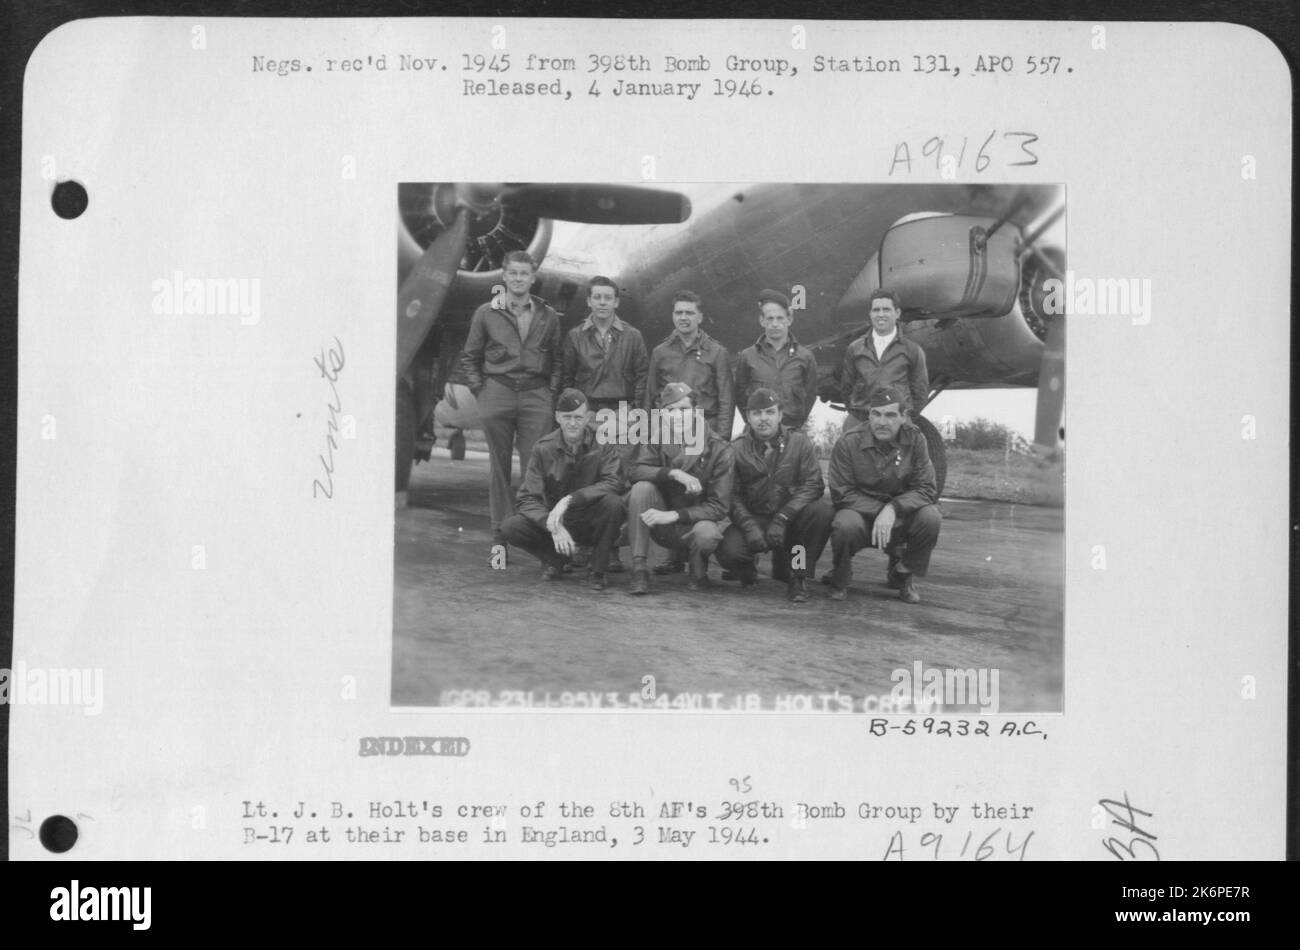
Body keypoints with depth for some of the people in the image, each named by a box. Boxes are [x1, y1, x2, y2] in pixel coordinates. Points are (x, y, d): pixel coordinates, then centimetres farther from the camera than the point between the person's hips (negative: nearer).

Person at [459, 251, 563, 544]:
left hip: (536, 396, 0)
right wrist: (479, 389, 2)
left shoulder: (548, 316, 10)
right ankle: (500, 532, 9)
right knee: (499, 465, 4)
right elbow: (469, 357, 12)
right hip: (497, 392, 0)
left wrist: (552, 392, 4)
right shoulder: (486, 314, 7)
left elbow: (557, 360, 15)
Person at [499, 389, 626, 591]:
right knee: (510, 527, -22)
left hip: (592, 521, -1)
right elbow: (528, 498, -10)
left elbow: (614, 483, -24)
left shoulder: (603, 443, -9)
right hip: (556, 521, 1)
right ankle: (555, 559, 6)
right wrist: (554, 527, -28)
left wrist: (569, 500, -33)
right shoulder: (543, 448, -5)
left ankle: (598, 570, -12)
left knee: (613, 502, -33)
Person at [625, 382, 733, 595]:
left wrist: (674, 515, -26)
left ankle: (699, 572, 1)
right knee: (642, 488, -27)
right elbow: (634, 471, -19)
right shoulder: (655, 439, -2)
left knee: (708, 534, -37)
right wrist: (674, 473, -34)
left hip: (693, 522, -2)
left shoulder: (718, 449, -11)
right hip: (659, 522, 2)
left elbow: (719, 506, -15)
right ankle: (638, 571, -22)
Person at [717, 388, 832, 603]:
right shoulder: (737, 448, -2)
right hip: (752, 518, -1)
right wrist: (750, 526, -22)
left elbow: (813, 485, -10)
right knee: (728, 551, -29)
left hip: (790, 520, 1)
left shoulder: (798, 442, -3)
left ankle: (796, 574, -10)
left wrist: (782, 519, -20)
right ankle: (747, 574, 11)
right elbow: (733, 496, -5)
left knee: (822, 511, -29)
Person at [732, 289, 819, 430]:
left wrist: (797, 423, 2)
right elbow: (740, 395, 10)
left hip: (792, 433, 0)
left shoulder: (805, 356, 6)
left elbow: (810, 396, 10)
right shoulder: (747, 356, 6)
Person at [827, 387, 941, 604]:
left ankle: (902, 574, 1)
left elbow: (926, 488, -11)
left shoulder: (914, 439, -9)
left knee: (930, 517, -28)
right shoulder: (849, 442, -13)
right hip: (861, 511, -2)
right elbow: (842, 494, -12)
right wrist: (879, 511, -24)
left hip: (900, 520, 2)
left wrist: (893, 509, -27)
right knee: (846, 525, -36)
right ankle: (839, 580, -2)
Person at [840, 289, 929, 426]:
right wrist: (854, 411, 10)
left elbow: (920, 390, 11)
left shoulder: (912, 350, 6)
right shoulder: (854, 349, 11)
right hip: (861, 422, 1)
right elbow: (846, 385, 17)